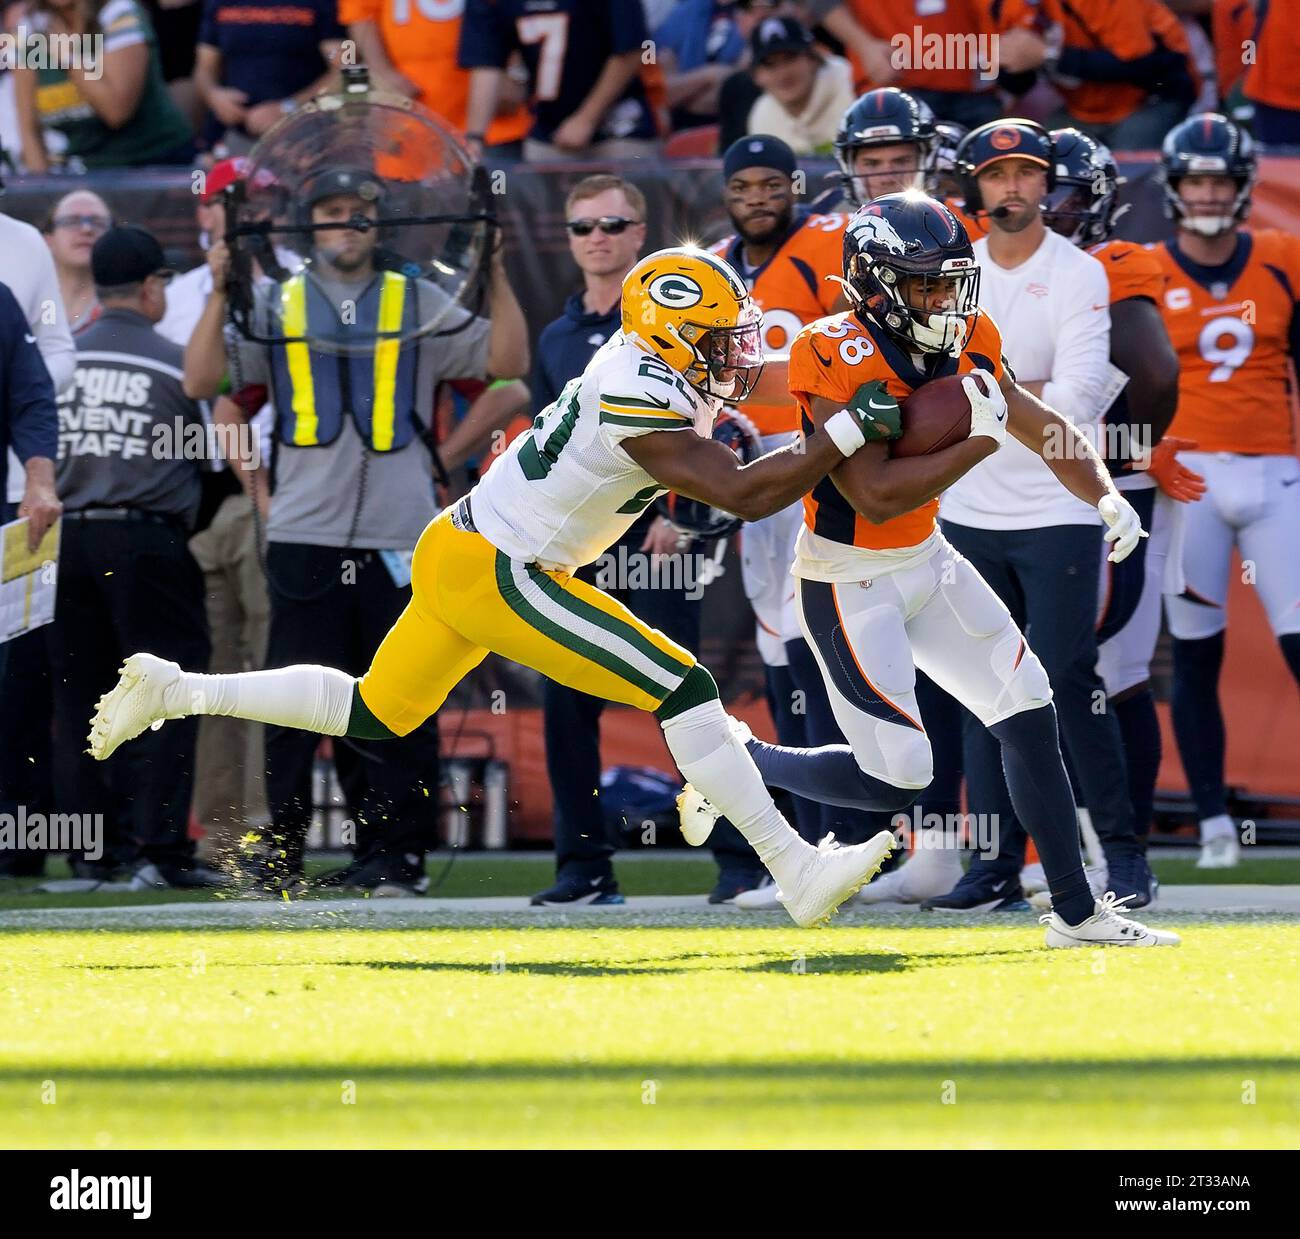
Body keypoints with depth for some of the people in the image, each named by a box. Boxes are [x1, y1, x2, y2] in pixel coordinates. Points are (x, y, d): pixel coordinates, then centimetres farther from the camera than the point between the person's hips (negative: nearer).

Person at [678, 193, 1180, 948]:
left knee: (1030, 716, 3)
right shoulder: (836, 358, -25)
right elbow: (875, 497, -30)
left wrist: (1107, 497, -6)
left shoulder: (966, 345, -2)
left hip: (927, 561, 8)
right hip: (849, 583, -7)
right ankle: (738, 762, 15)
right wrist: (980, 440, -29)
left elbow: (1043, 428, 10)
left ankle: (1077, 912, 13)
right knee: (896, 779, -9)